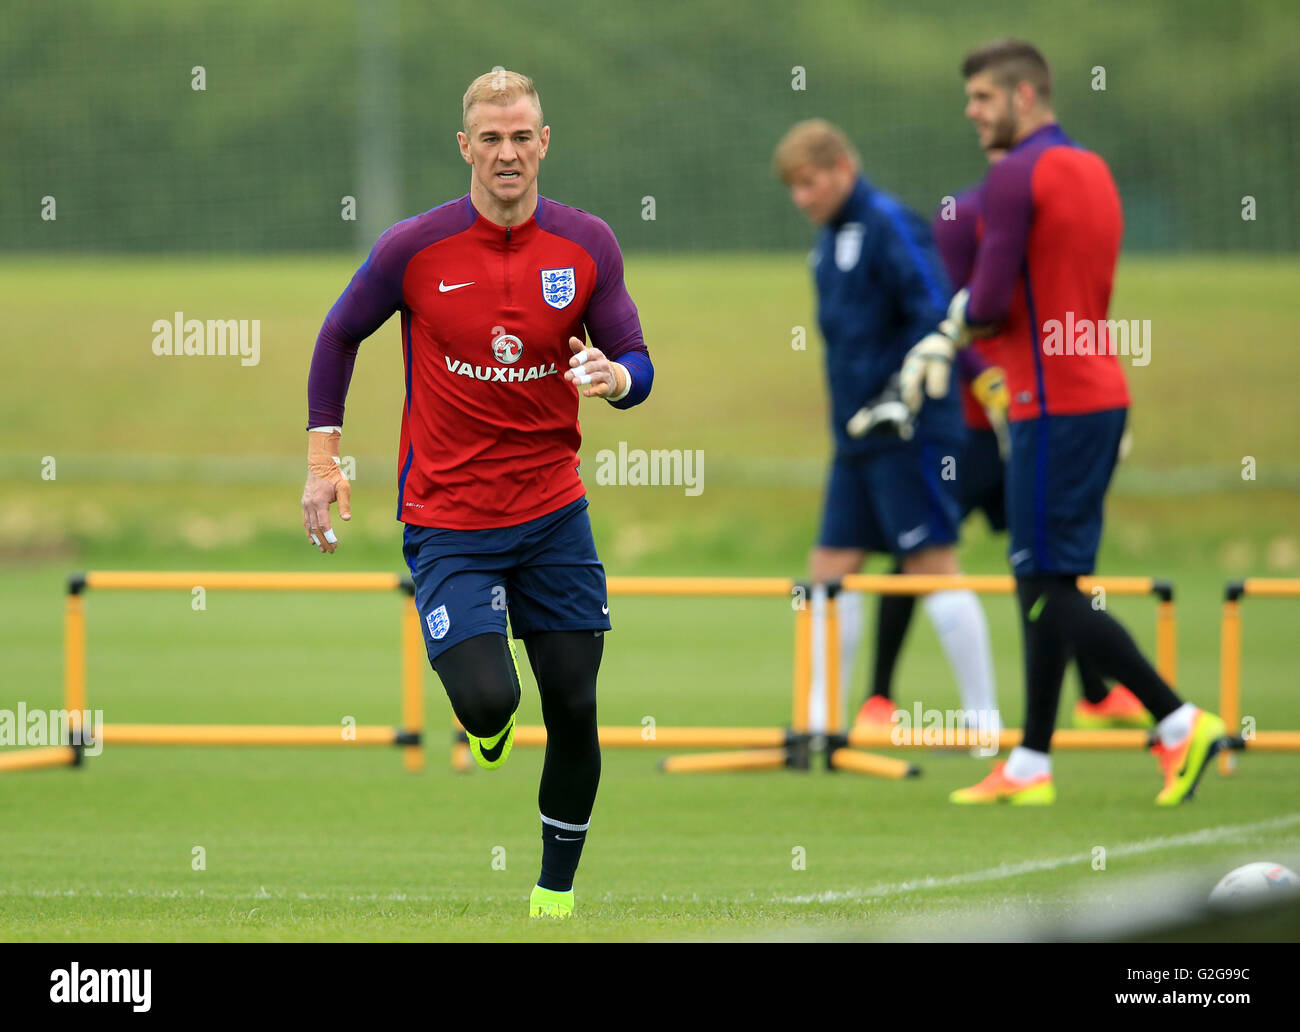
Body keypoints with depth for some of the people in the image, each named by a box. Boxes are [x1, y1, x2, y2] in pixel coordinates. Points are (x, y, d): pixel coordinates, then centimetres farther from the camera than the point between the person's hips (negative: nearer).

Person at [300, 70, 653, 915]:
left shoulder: (587, 244, -3)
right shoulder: (415, 249, -8)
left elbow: (638, 365, 1)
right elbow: (339, 337, 7)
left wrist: (616, 377, -23)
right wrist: (323, 458, 1)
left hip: (554, 512, 3)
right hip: (448, 520, -3)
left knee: (574, 711, 2)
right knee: (489, 702, -18)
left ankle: (556, 894, 20)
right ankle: (485, 726, 21)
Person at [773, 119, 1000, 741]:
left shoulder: (889, 225, -12)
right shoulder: (828, 241, 16)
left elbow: (936, 313, -20)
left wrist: (901, 392, -22)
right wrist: (850, 400, 17)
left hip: (909, 433, -9)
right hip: (856, 438, 9)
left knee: (931, 566, -7)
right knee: (830, 568, 7)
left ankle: (983, 718, -2)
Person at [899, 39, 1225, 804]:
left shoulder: (1017, 176, -13)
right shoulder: (1093, 171, 16)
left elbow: (990, 302, -18)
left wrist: (961, 321, 5)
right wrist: (947, 342, 16)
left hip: (1055, 408, -9)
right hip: (1102, 394, 9)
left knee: (1050, 588, -6)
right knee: (1046, 585, 11)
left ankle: (1180, 722, -8)